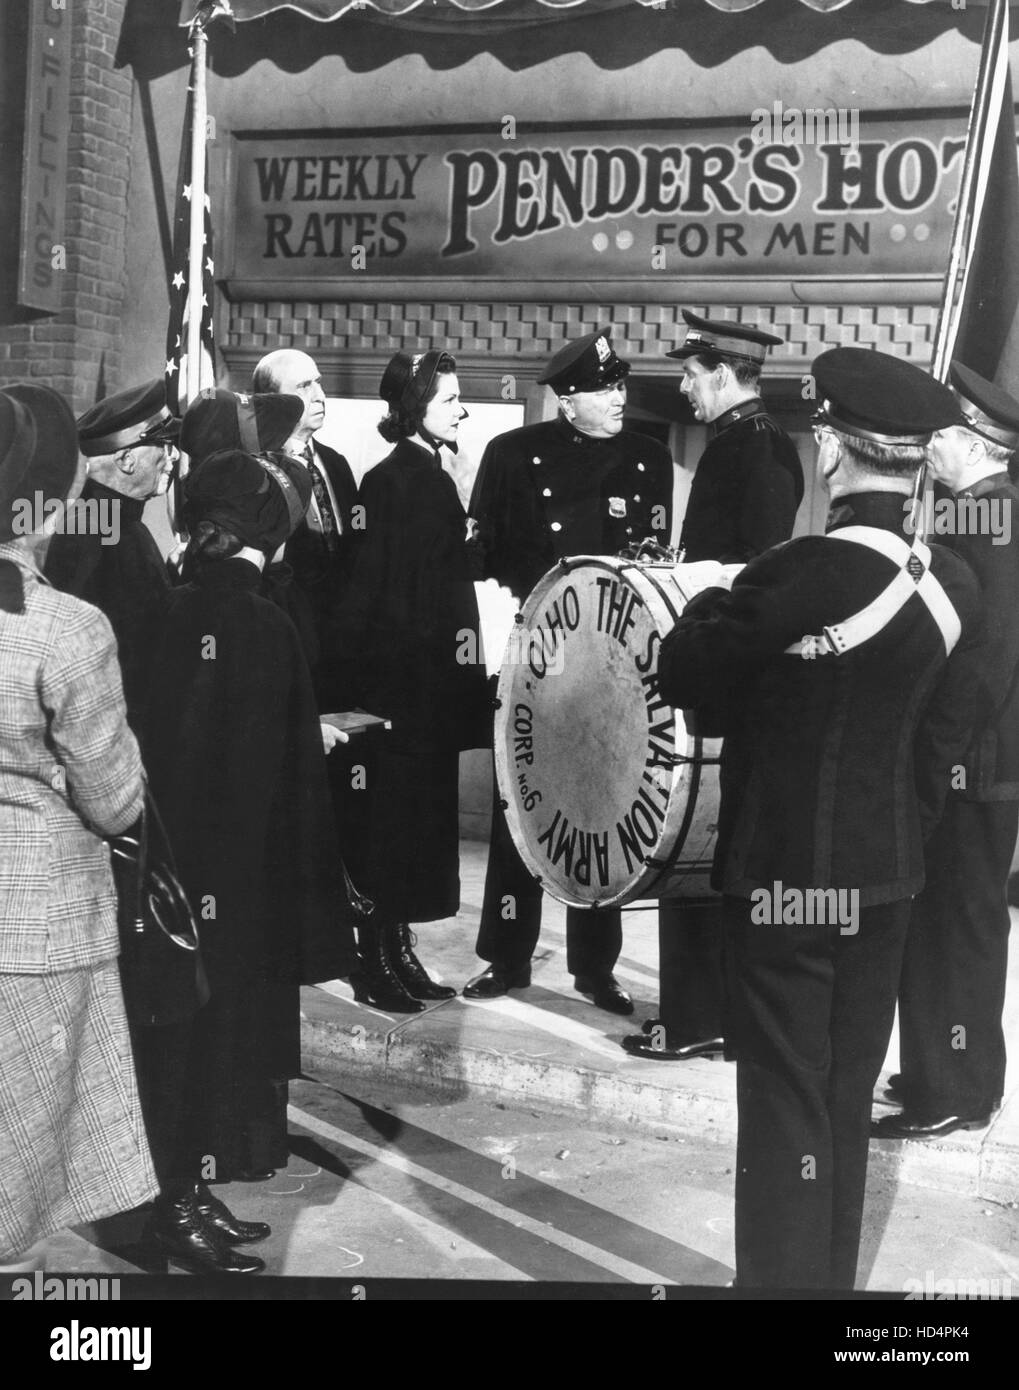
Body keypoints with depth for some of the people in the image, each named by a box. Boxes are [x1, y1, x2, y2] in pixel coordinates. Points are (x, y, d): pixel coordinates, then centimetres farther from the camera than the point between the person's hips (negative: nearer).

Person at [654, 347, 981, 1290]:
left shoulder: (800, 575, -21)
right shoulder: (953, 584, -1)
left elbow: (684, 676, -11)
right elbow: (942, 740, 6)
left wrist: (712, 603, 7)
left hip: (785, 874, -6)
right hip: (887, 874, 6)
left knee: (787, 1103, 5)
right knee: (848, 1097, 18)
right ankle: (832, 1275, 32)